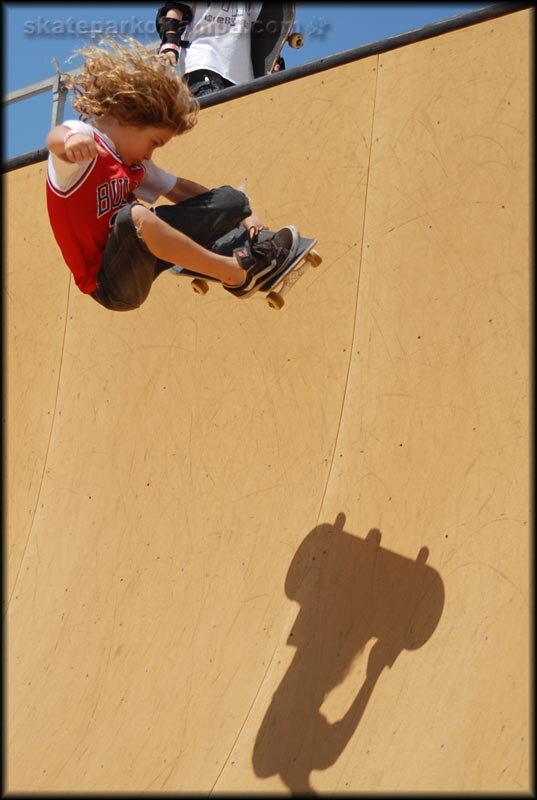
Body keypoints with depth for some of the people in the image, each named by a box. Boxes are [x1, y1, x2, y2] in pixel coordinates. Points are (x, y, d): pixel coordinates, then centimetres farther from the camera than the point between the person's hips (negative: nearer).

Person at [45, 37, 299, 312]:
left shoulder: (135, 164, 13)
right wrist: (70, 138, -61)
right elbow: (55, 138, -36)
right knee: (133, 216, -42)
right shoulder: (83, 143, -14)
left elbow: (180, 189, 15)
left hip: (139, 254, 9)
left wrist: (242, 214, 6)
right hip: (109, 284, -9)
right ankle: (234, 272, -27)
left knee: (231, 199, 12)